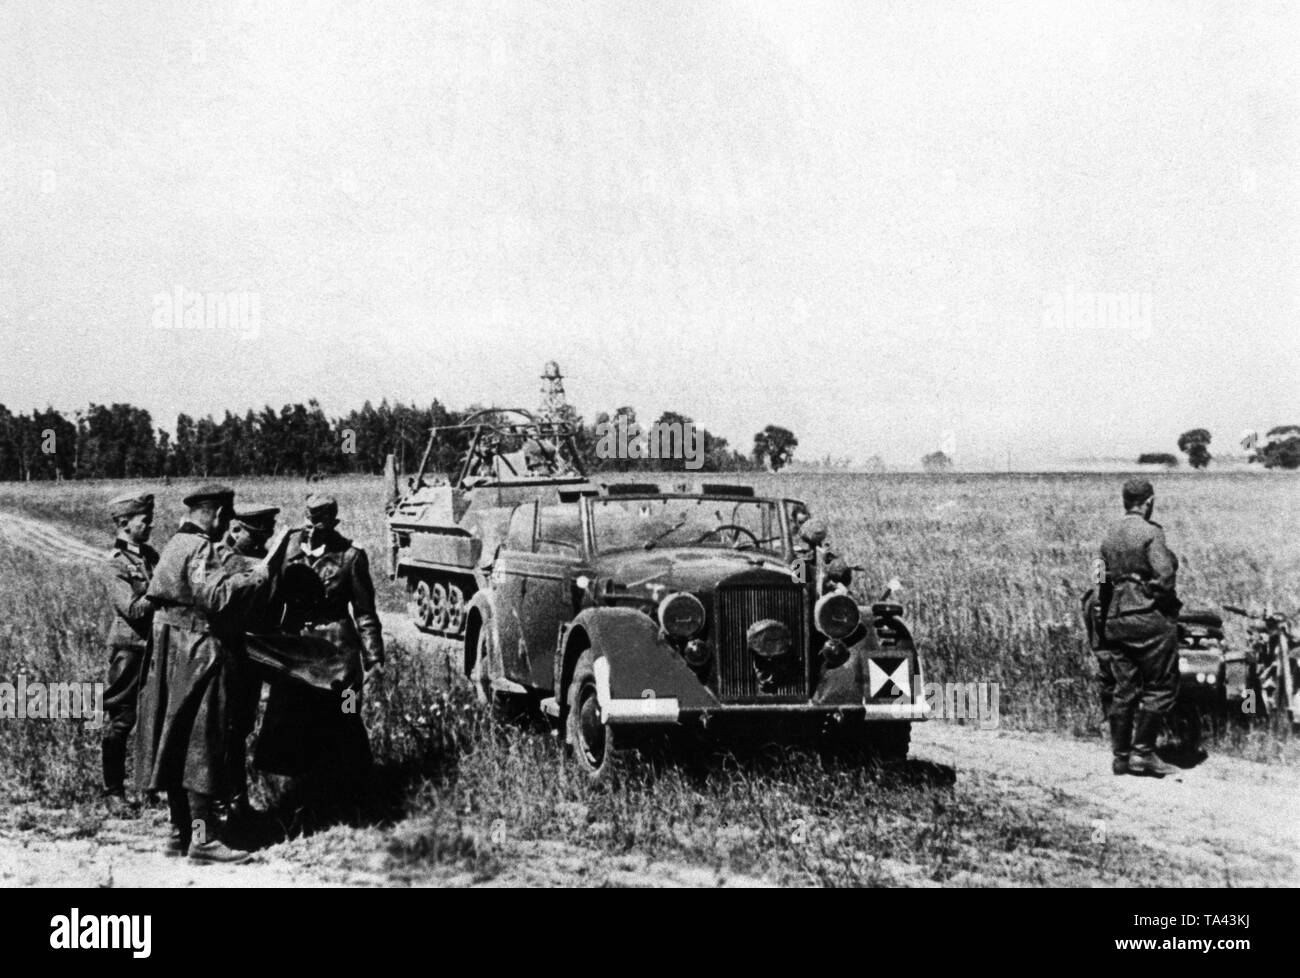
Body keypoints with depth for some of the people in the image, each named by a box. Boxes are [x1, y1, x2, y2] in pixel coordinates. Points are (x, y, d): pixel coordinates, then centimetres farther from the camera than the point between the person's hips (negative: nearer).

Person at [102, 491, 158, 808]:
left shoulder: (149, 555, 10)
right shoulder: (117, 563, -11)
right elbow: (132, 609, -18)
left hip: (155, 645, 7)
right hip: (129, 648, -7)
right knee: (120, 720, 0)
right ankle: (113, 791, 9)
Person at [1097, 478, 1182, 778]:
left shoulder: (1110, 535, 12)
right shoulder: (1150, 532, -11)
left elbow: (1105, 577, 12)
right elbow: (1164, 575, -20)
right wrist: (1168, 601, -2)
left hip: (1115, 617, 7)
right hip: (1149, 616, -7)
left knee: (1124, 689, 11)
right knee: (1161, 687, 1)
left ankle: (1120, 755, 13)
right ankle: (1143, 752, -2)